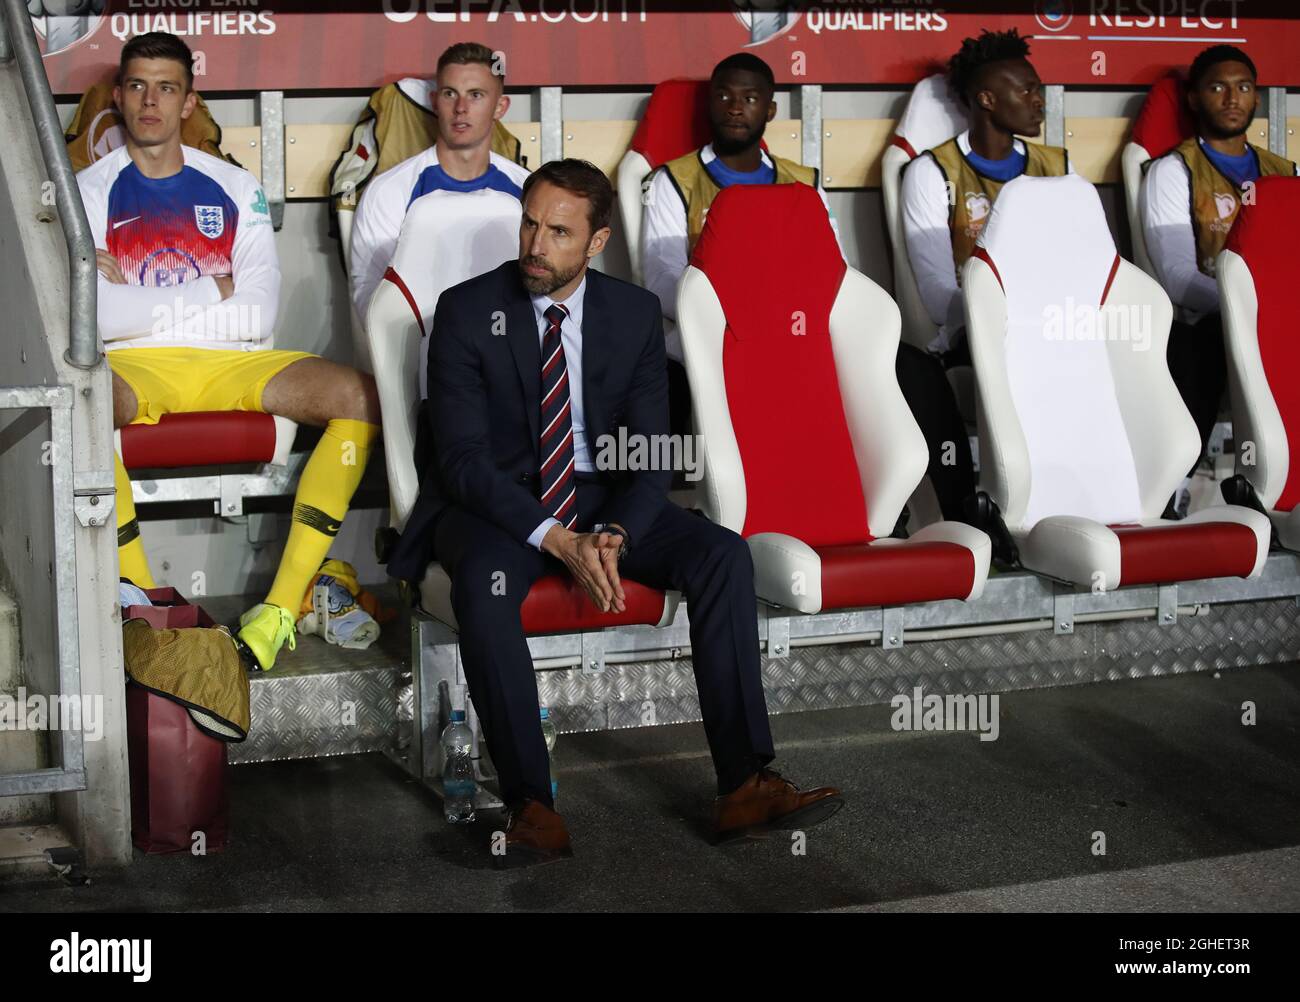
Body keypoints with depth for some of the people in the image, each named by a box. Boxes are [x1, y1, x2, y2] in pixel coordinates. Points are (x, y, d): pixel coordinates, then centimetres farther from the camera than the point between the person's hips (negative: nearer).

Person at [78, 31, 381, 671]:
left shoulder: (234, 188, 16)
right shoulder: (89, 192, 8)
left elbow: (260, 314, 2)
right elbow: (96, 317, -8)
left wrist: (141, 301, -4)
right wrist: (213, 291, -3)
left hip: (232, 364, 3)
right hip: (135, 369, -3)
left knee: (361, 398, -22)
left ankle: (281, 608, -25)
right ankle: (145, 600, -30)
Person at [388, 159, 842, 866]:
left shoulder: (635, 314, 1)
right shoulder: (466, 311, -8)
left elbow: (650, 456, -1)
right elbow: (463, 458, -14)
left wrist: (612, 535, -23)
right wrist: (557, 542, -27)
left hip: (602, 499, 3)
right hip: (496, 504, -3)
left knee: (722, 555, -21)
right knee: (484, 581, -37)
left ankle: (744, 786, -23)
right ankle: (530, 806, -31)